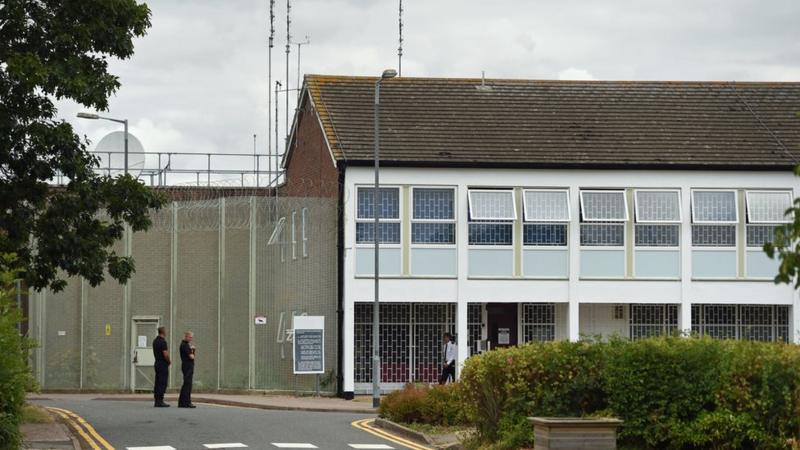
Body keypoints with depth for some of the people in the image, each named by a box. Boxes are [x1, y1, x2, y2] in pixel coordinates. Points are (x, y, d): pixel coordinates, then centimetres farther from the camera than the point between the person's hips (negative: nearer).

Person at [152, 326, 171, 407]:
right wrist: (169, 361, -4)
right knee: (162, 383, -7)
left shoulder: (155, 341, 13)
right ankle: (160, 401, -8)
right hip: (163, 364, -9)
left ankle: (157, 401, 11)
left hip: (157, 363, 9)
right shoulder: (162, 342, -17)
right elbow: (165, 354, -21)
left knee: (157, 383, 10)